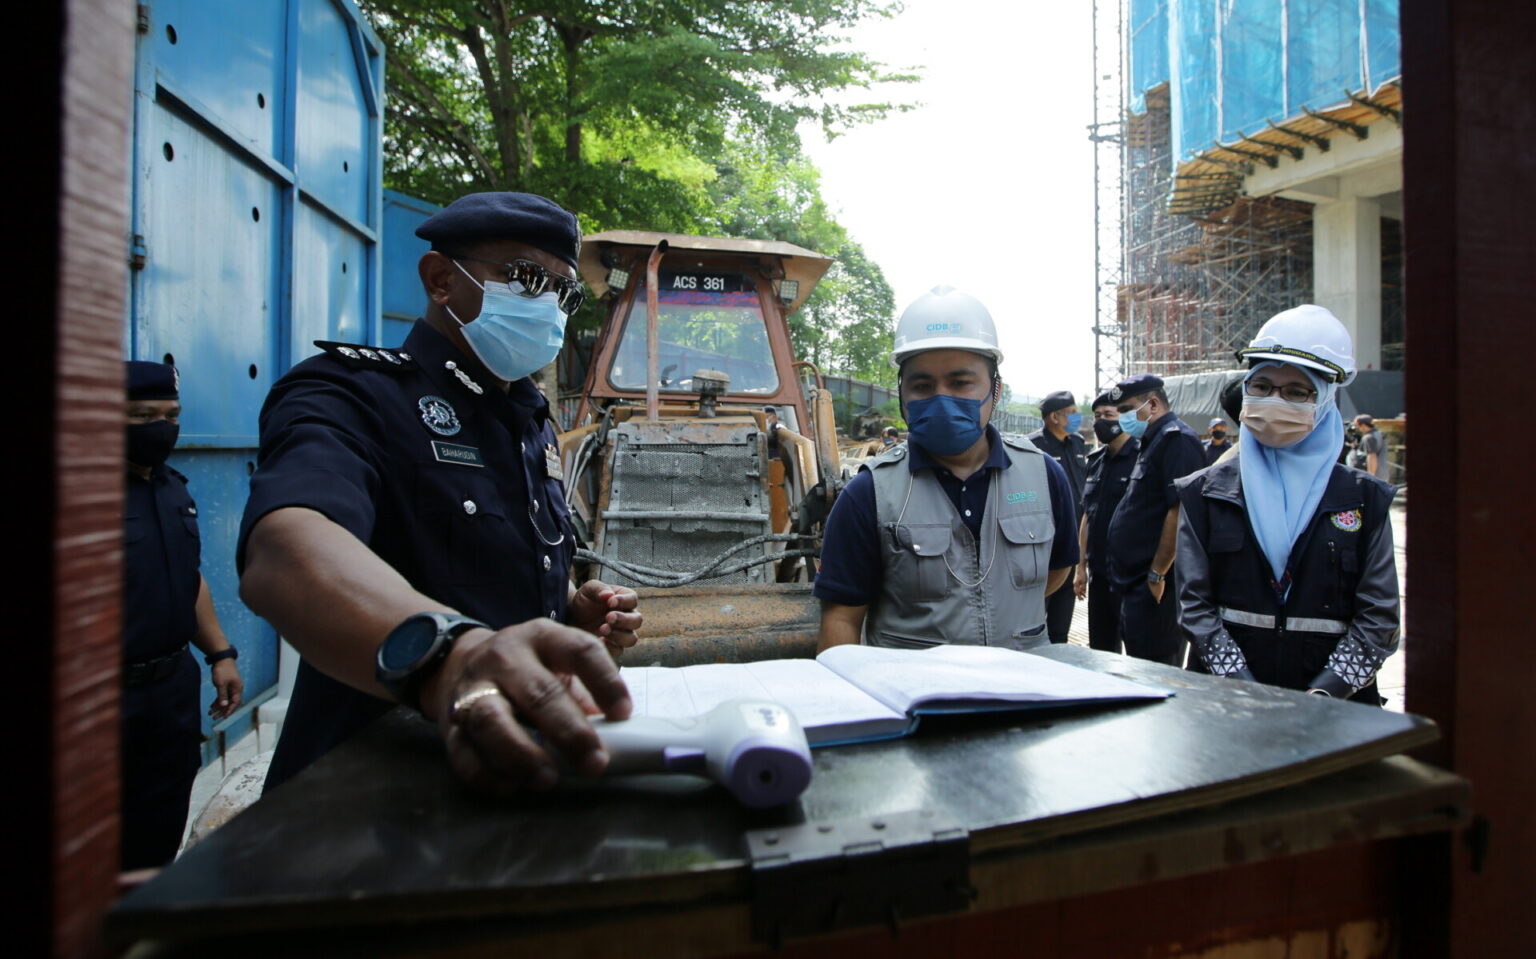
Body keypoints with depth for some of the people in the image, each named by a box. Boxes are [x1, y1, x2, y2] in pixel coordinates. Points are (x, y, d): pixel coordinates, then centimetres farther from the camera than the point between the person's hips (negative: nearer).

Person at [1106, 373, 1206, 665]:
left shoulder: (1176, 439, -13)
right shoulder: (1154, 441, 19)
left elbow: (1180, 512, -22)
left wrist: (1157, 574, -20)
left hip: (1156, 587, -10)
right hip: (1136, 586, 10)